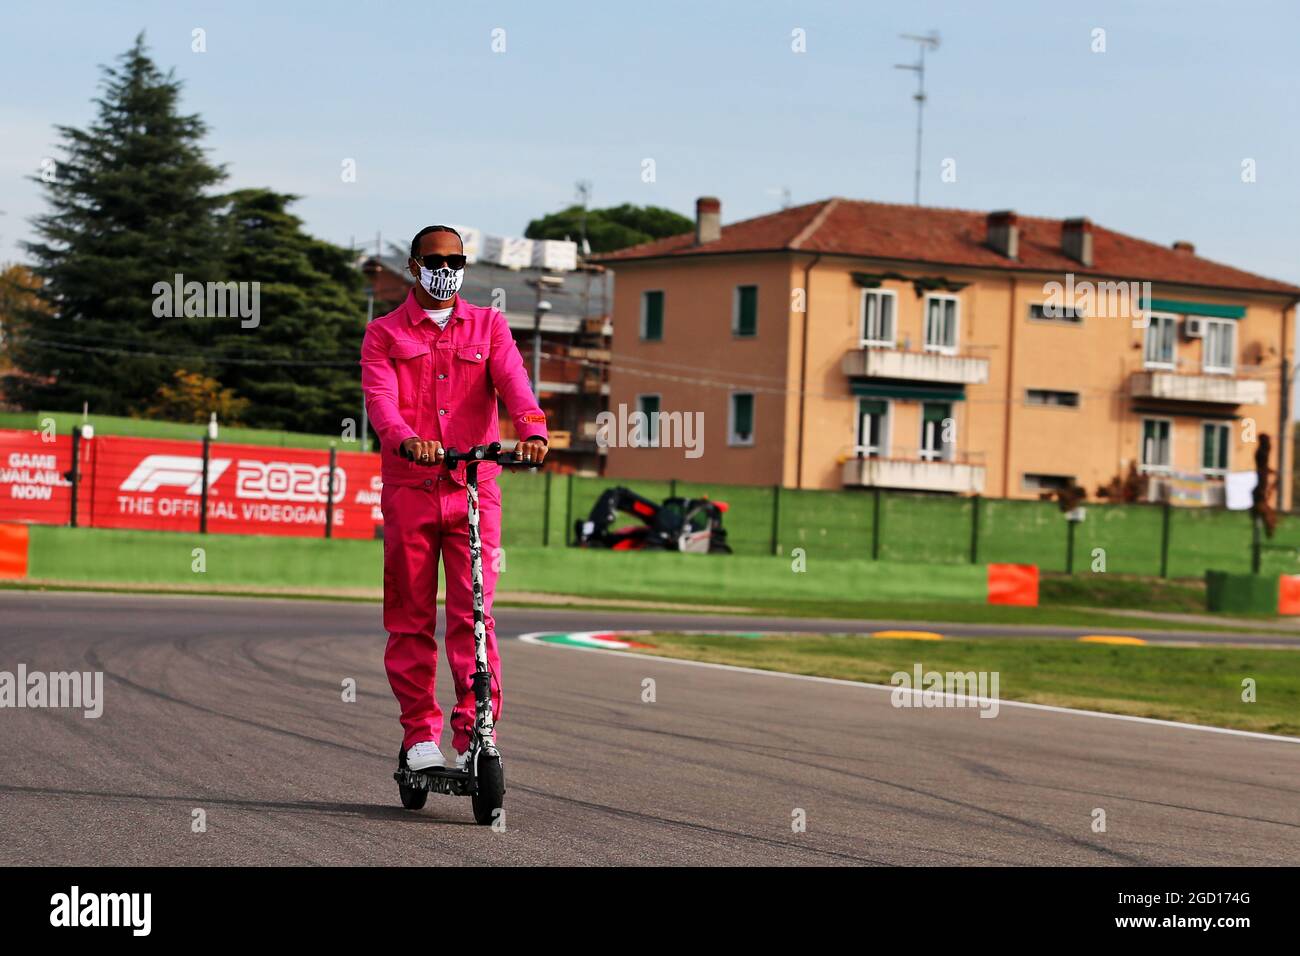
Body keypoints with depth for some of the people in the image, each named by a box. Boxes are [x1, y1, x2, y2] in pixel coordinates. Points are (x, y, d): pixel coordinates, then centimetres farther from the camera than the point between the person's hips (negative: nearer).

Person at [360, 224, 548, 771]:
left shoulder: (488, 327, 13)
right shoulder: (384, 334, 9)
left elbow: (513, 381, -4)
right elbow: (380, 401, -7)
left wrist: (533, 430, -26)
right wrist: (408, 441, -29)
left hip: (474, 487, 0)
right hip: (409, 488, 0)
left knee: (472, 612, -8)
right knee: (410, 619, 3)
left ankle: (475, 731, -6)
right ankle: (420, 733, 11)